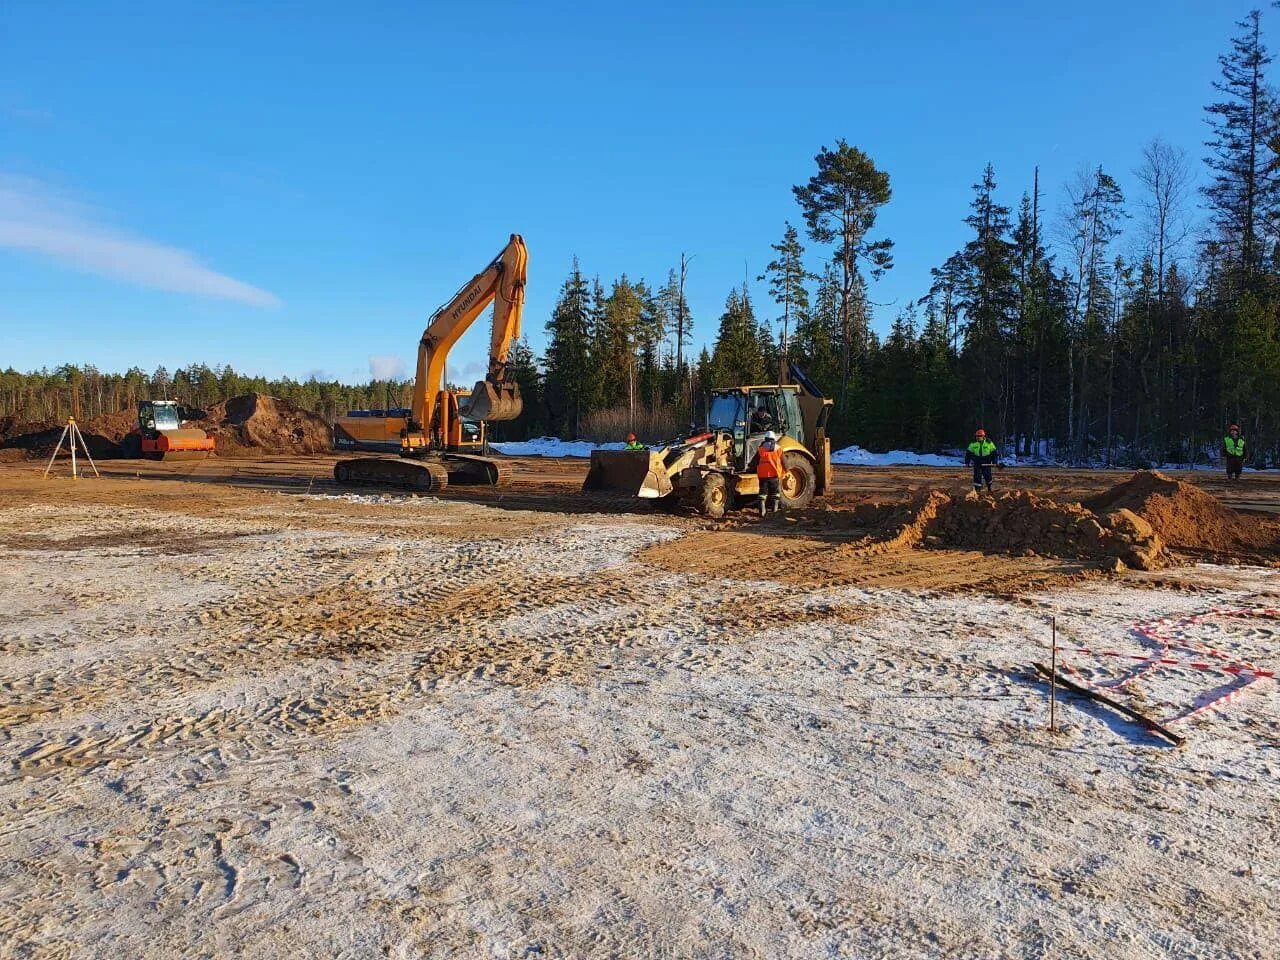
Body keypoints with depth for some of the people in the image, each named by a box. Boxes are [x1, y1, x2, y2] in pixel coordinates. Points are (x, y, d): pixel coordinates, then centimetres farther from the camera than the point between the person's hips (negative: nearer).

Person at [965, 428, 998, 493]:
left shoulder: (989, 443, -2)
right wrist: (967, 462, 3)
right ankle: (977, 489, 0)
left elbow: (994, 453, 2)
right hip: (977, 464, 1)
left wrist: (995, 462, -5)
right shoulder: (973, 444, 3)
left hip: (986, 464, -1)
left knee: (987, 476, 4)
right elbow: (968, 453, 8)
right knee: (977, 476, -6)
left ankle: (989, 488, 27)